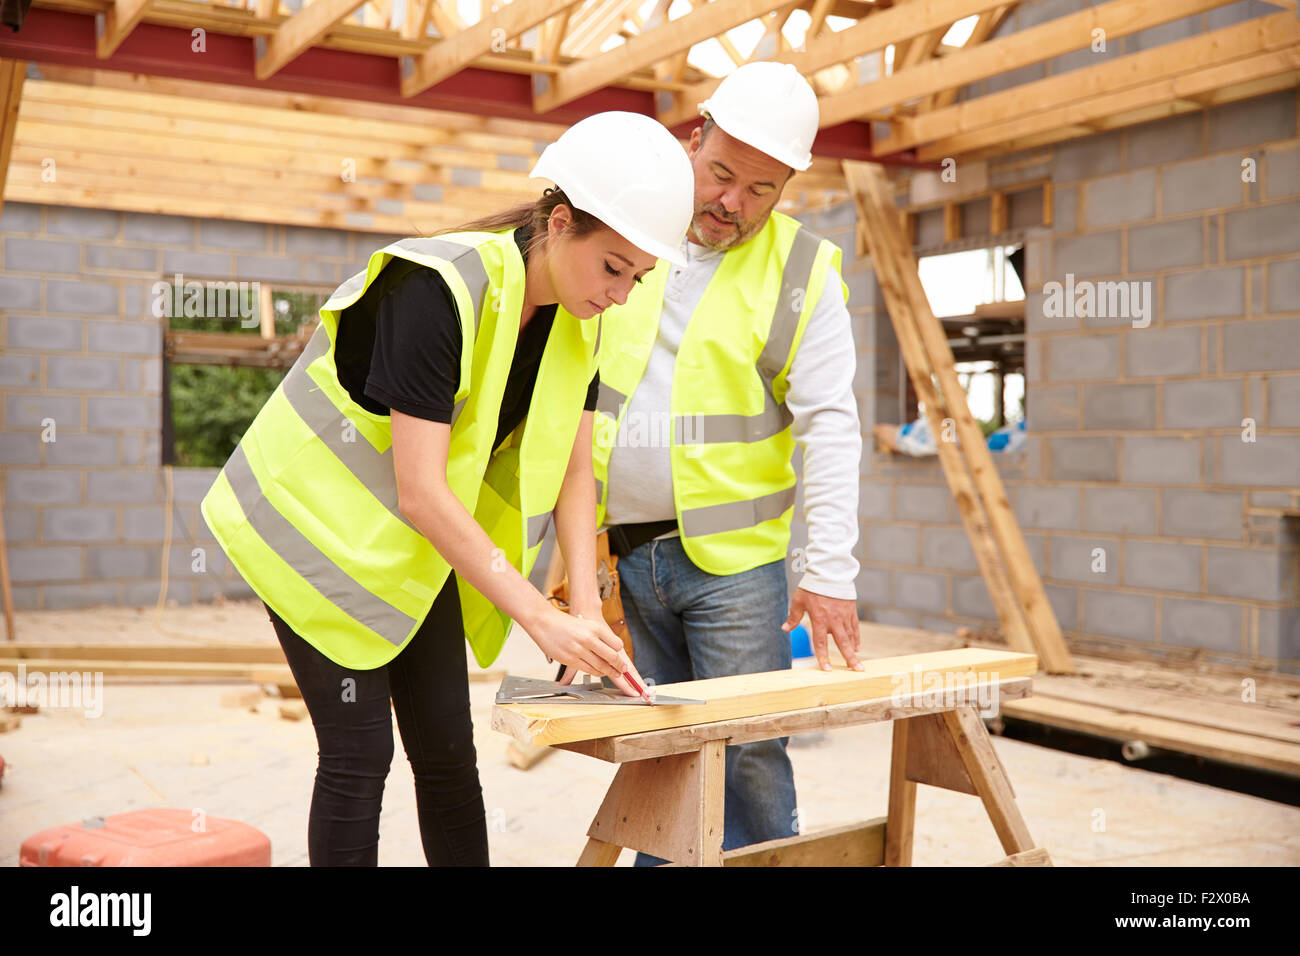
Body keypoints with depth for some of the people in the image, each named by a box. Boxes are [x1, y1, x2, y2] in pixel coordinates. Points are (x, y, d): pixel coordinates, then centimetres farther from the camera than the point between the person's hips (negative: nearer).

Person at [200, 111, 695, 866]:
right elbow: (421, 493, -33)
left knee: (447, 749, 8)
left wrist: (587, 610, -13)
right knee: (360, 754, -5)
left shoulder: (577, 318, -8)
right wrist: (543, 620, -32)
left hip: (412, 544, 7)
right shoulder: (437, 292, -31)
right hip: (318, 522, -7)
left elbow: (574, 470, -2)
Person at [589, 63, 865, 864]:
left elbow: (830, 428, -9)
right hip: (619, 552, 3)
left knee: (751, 753, 1)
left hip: (733, 557, -2)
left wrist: (830, 572, -18)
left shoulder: (803, 274, -3)